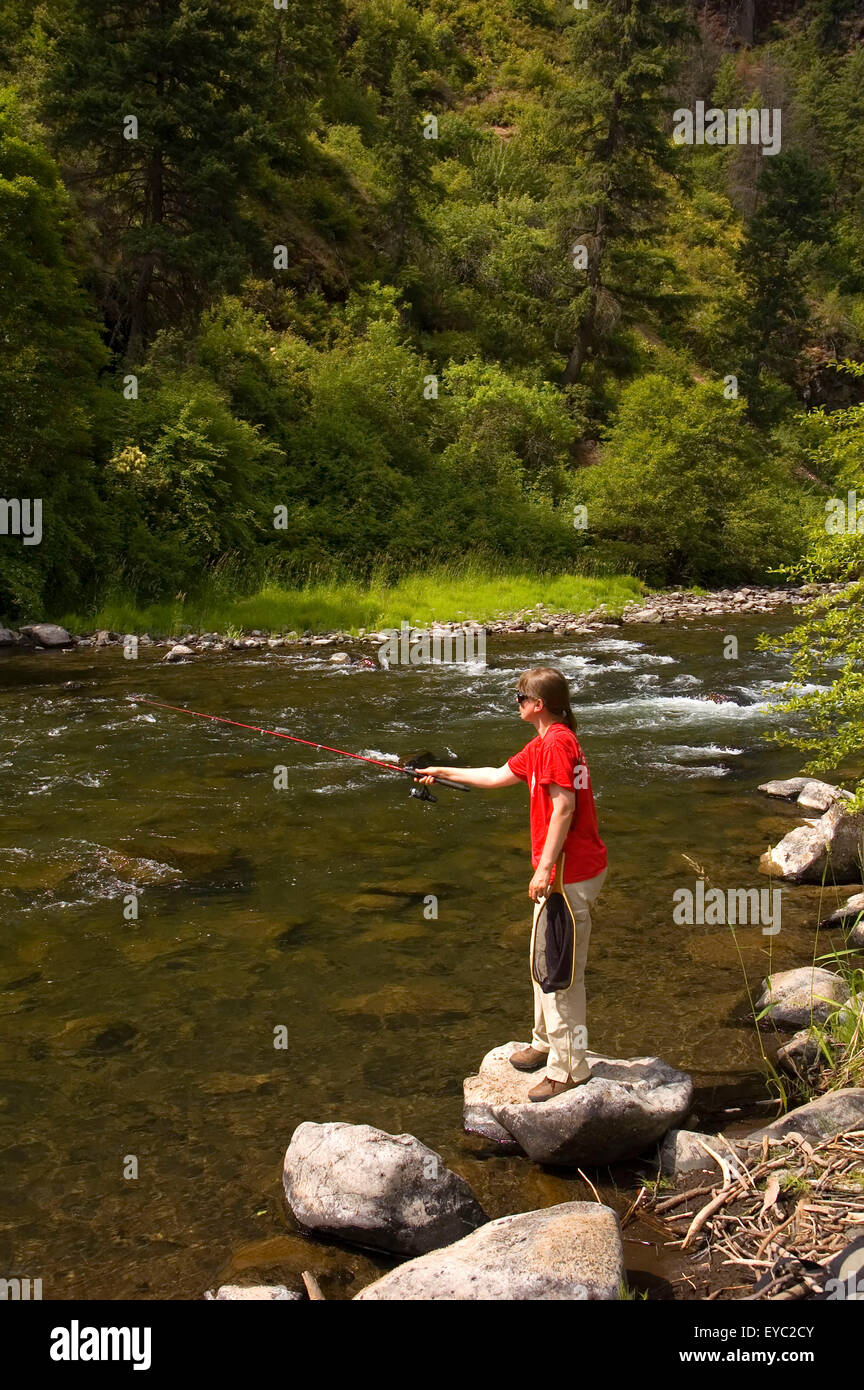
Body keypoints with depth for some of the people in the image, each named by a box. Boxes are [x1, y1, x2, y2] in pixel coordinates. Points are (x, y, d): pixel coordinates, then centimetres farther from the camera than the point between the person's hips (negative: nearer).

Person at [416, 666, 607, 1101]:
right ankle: (546, 1043, 34)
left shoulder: (556, 742, -18)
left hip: (571, 873, -11)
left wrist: (545, 867, -22)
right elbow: (499, 776, 27)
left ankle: (567, 1069, 6)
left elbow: (564, 807, -23)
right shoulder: (542, 744, 15)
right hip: (569, 868, 11)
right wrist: (445, 772, 32)